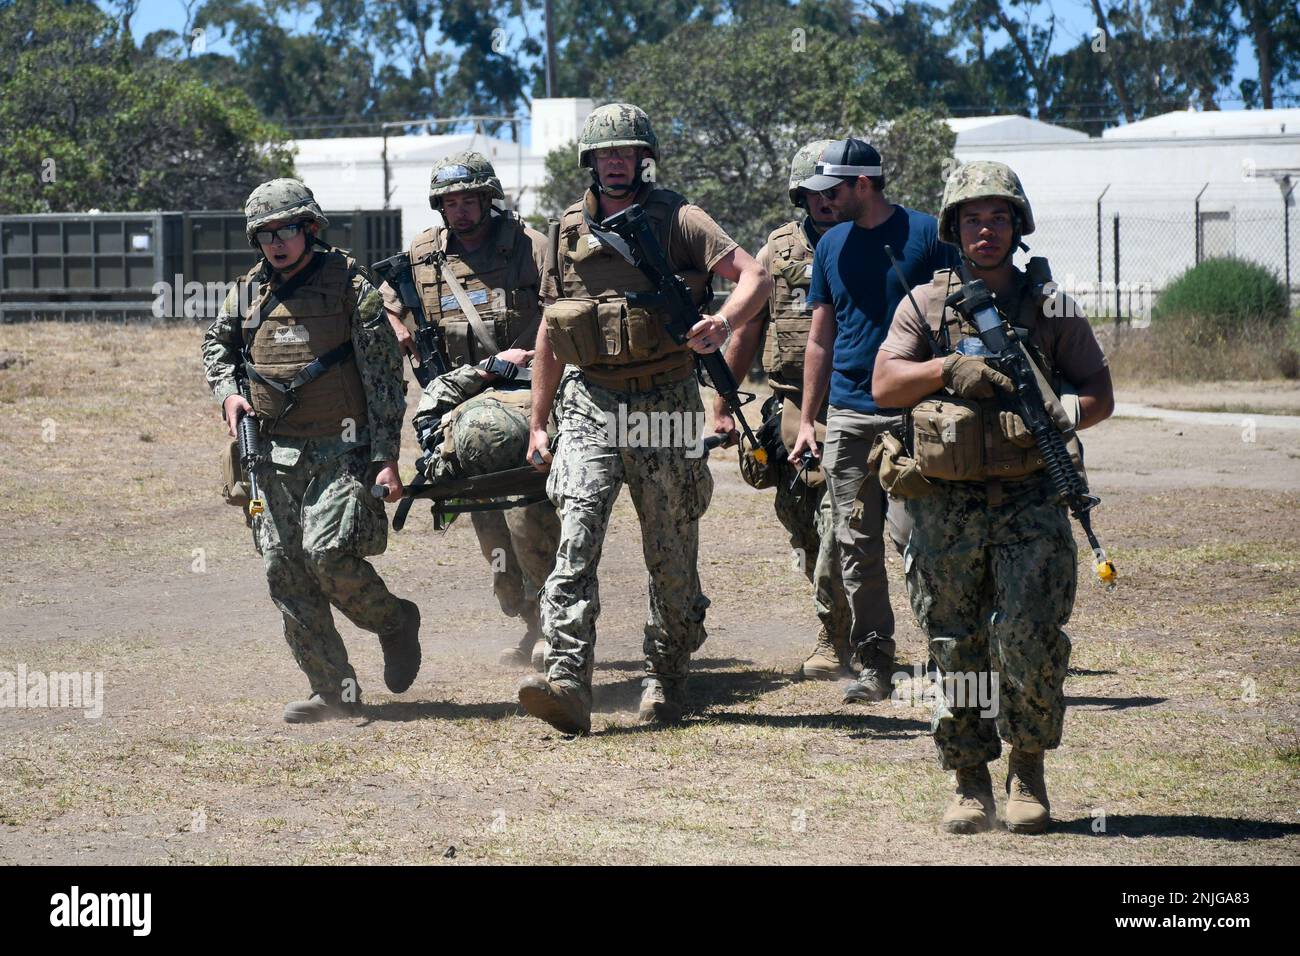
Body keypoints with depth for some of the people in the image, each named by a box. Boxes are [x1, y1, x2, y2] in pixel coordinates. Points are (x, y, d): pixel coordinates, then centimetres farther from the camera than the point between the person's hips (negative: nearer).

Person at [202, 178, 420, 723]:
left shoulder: (349, 285, -4)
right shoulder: (248, 293, 10)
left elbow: (384, 376, -6)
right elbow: (216, 347, 28)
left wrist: (387, 458, -11)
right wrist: (228, 392, 6)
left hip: (340, 447, -5)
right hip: (273, 452, 6)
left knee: (328, 555, -19)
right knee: (284, 571, 1)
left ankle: (394, 622, 10)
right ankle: (334, 691, 7)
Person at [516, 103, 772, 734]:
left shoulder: (676, 220, -2)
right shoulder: (568, 232, 10)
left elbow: (756, 278, -9)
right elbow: (550, 330, 18)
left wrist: (723, 321, -30)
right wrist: (538, 422, 17)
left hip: (665, 409, -2)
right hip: (591, 407, 2)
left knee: (671, 555, 6)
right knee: (577, 539, -15)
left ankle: (665, 678, 24)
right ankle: (566, 684, -24)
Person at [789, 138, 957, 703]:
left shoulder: (925, 236, -2)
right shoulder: (832, 245, 12)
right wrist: (807, 419, 13)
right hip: (850, 416, 4)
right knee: (858, 546, 1)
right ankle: (874, 665, 5)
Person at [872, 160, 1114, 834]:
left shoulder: (1052, 308, 9)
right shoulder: (925, 304, 9)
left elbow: (1101, 394, 9)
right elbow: (885, 385, -1)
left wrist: (1066, 411, -13)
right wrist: (951, 368, -16)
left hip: (1029, 501, -1)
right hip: (946, 505, 1)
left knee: (1032, 643, -11)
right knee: (957, 651, 4)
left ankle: (1028, 769, 8)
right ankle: (970, 782, 15)